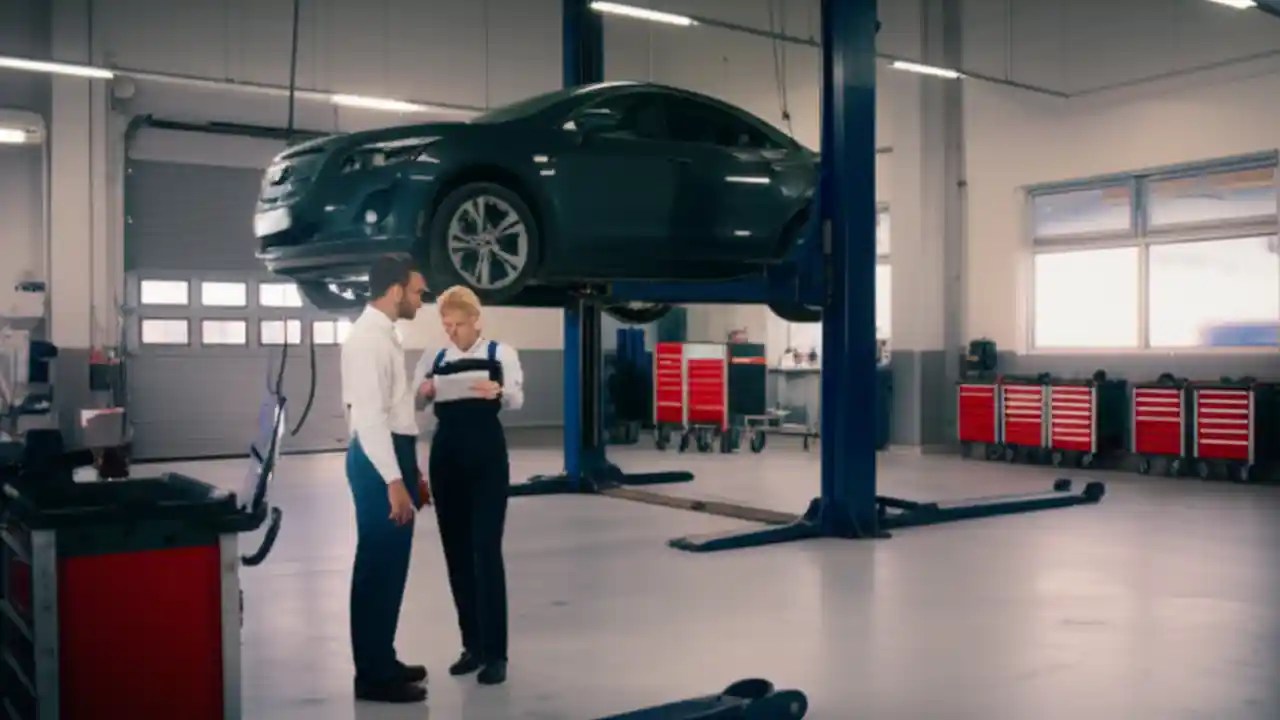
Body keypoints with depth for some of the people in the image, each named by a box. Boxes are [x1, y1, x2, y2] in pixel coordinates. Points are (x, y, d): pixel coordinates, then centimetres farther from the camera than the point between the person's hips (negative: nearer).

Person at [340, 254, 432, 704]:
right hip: (379, 461, -10)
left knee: (390, 566, 16)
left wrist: (412, 472, 21)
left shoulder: (385, 335, 16)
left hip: (394, 456, 10)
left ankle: (382, 662, 27)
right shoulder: (368, 338, -15)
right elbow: (370, 415, -22)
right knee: (378, 567, -3)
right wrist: (394, 481, -25)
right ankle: (373, 676, 6)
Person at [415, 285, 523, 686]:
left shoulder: (500, 353, 2)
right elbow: (413, 404, 6)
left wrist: (498, 392, -29)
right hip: (445, 454, 4)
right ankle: (472, 644, 18)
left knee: (486, 551, -7)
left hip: (486, 454, -4)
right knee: (456, 551, 7)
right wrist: (424, 393, -17)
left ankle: (495, 652, -2)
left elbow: (517, 399, -6)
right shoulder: (433, 359, 10)